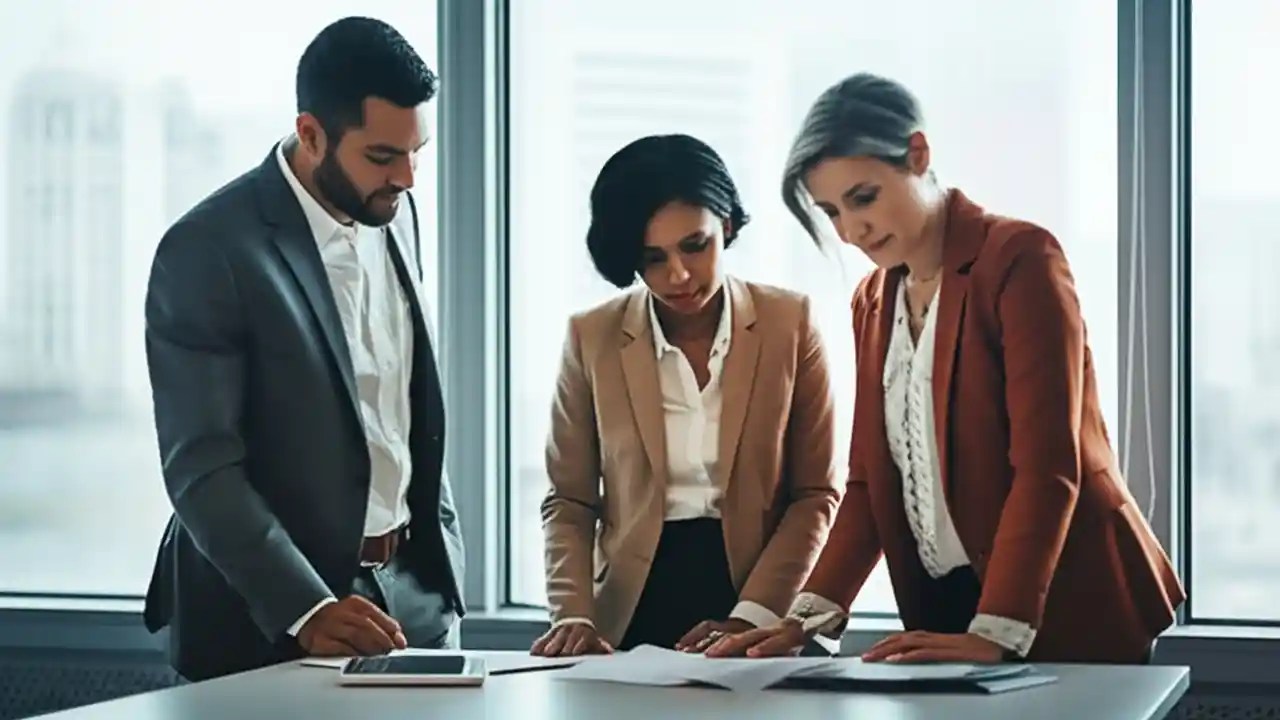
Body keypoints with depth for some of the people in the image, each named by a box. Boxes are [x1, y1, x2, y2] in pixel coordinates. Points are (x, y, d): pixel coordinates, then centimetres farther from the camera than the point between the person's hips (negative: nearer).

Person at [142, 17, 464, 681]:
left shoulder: (394, 214, 4)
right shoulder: (207, 251, -17)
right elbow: (201, 469, -19)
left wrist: (443, 550, 13)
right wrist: (306, 609, -28)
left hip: (415, 589, 6)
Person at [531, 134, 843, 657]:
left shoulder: (790, 324, 1)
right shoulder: (592, 338, 4)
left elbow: (817, 493, 2)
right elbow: (570, 501, 6)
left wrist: (751, 618, -10)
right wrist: (574, 616, -9)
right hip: (633, 613, 1)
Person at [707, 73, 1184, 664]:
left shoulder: (1018, 259, -12)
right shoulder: (873, 300, 11)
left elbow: (1047, 466, -20)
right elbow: (870, 479, 11)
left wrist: (995, 634, -27)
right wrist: (810, 617, -1)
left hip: (1065, 610, -6)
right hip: (947, 609, 6)